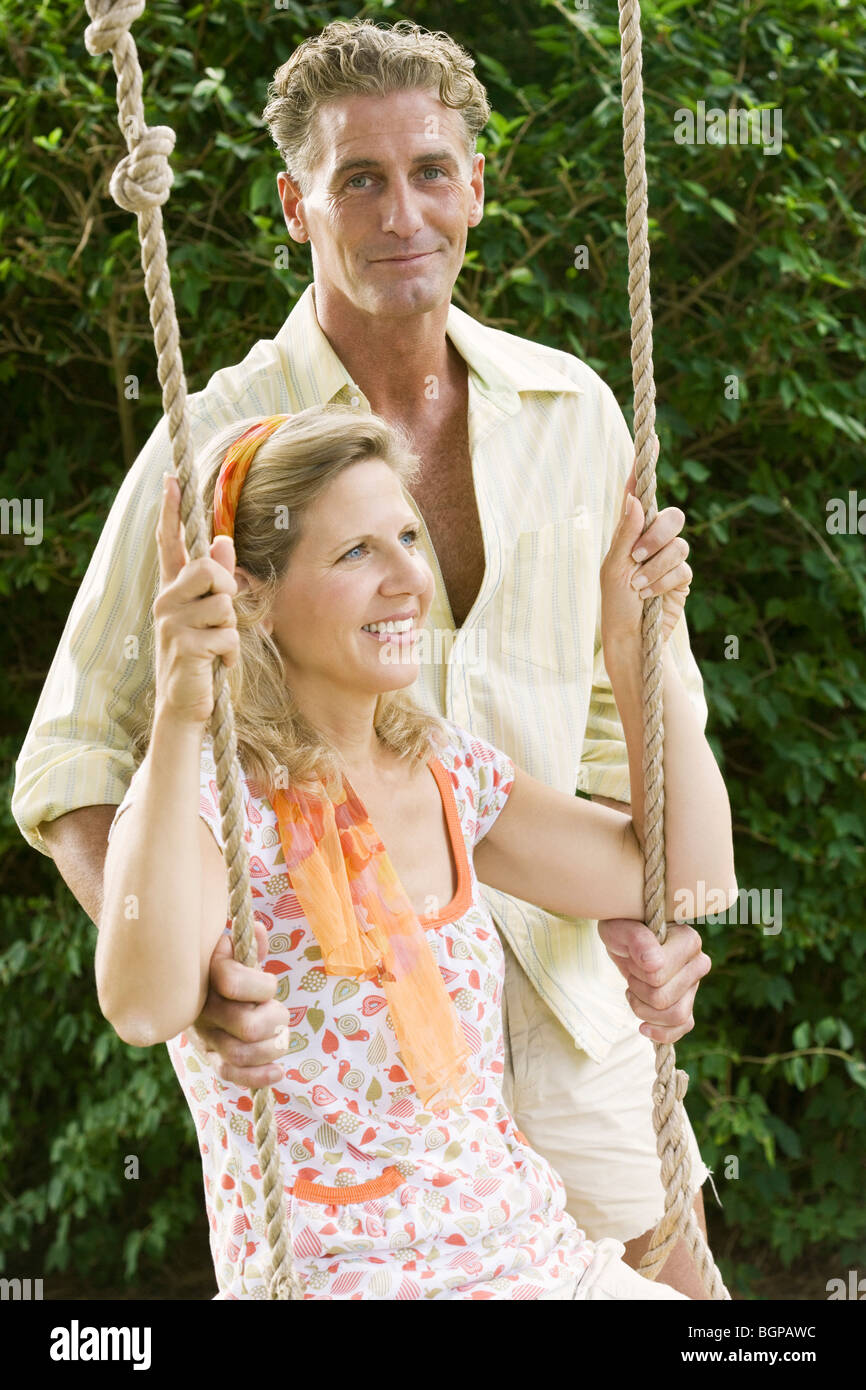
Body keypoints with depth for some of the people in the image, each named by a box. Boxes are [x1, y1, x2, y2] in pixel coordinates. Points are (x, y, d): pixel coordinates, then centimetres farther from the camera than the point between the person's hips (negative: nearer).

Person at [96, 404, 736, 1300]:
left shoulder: (446, 774, 8)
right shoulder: (214, 795, -12)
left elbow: (691, 874, 13)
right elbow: (145, 1006, -31)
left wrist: (636, 645, 9)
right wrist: (179, 717, -37)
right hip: (338, 1275, -7)